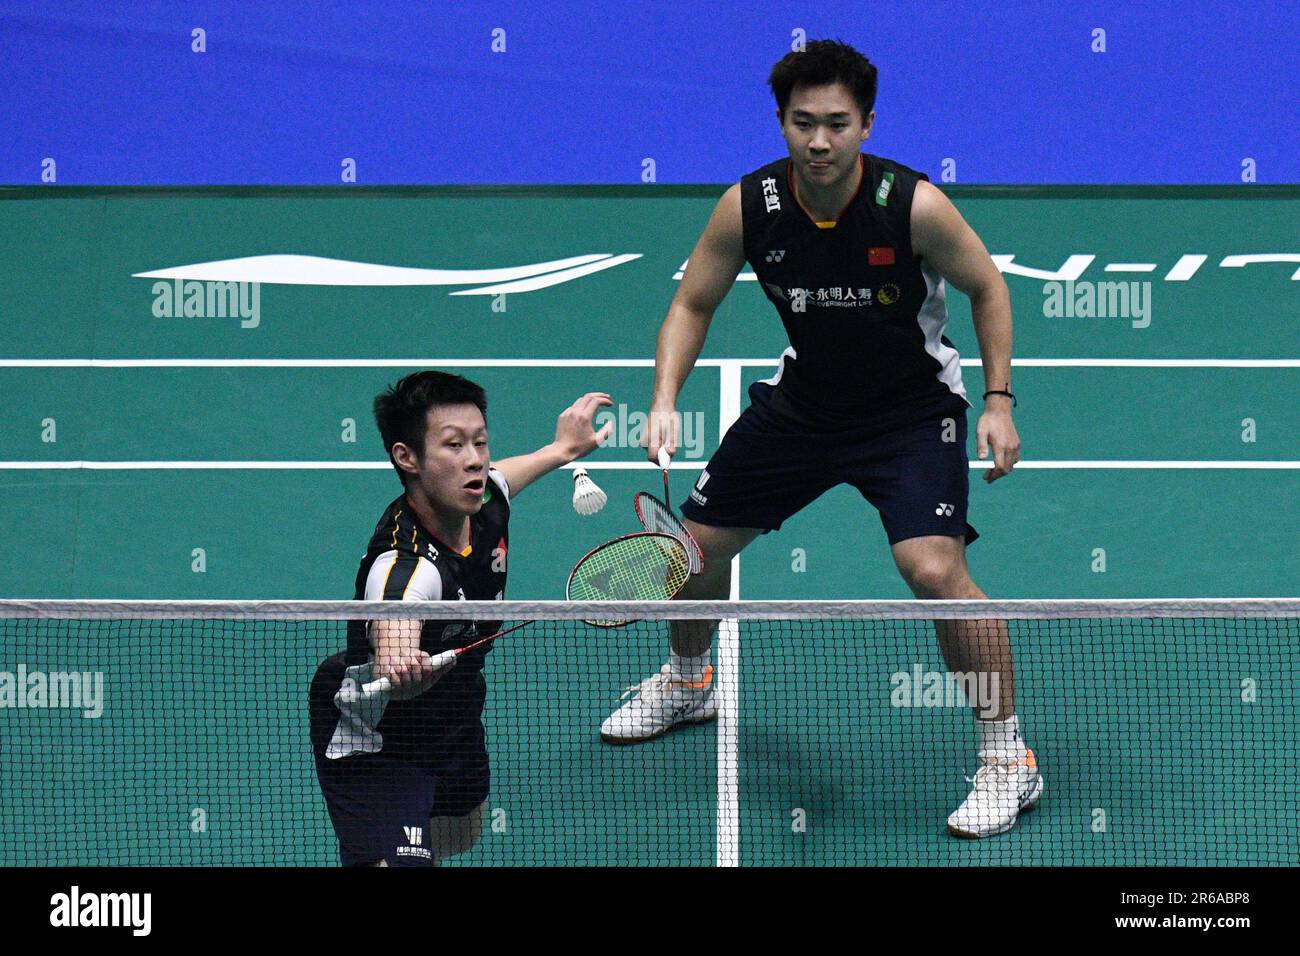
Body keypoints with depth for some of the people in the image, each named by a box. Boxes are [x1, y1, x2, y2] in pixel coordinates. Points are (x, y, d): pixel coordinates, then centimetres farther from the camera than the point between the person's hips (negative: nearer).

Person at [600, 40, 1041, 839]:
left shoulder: (914, 205, -25)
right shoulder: (748, 207, -17)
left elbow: (988, 289, -8)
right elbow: (693, 304, -2)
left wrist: (999, 400, -14)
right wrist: (665, 401, -16)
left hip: (913, 406, -4)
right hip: (804, 401, 4)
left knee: (935, 569, -25)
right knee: (695, 542, 11)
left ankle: (1010, 758, -8)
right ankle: (689, 681, 45)